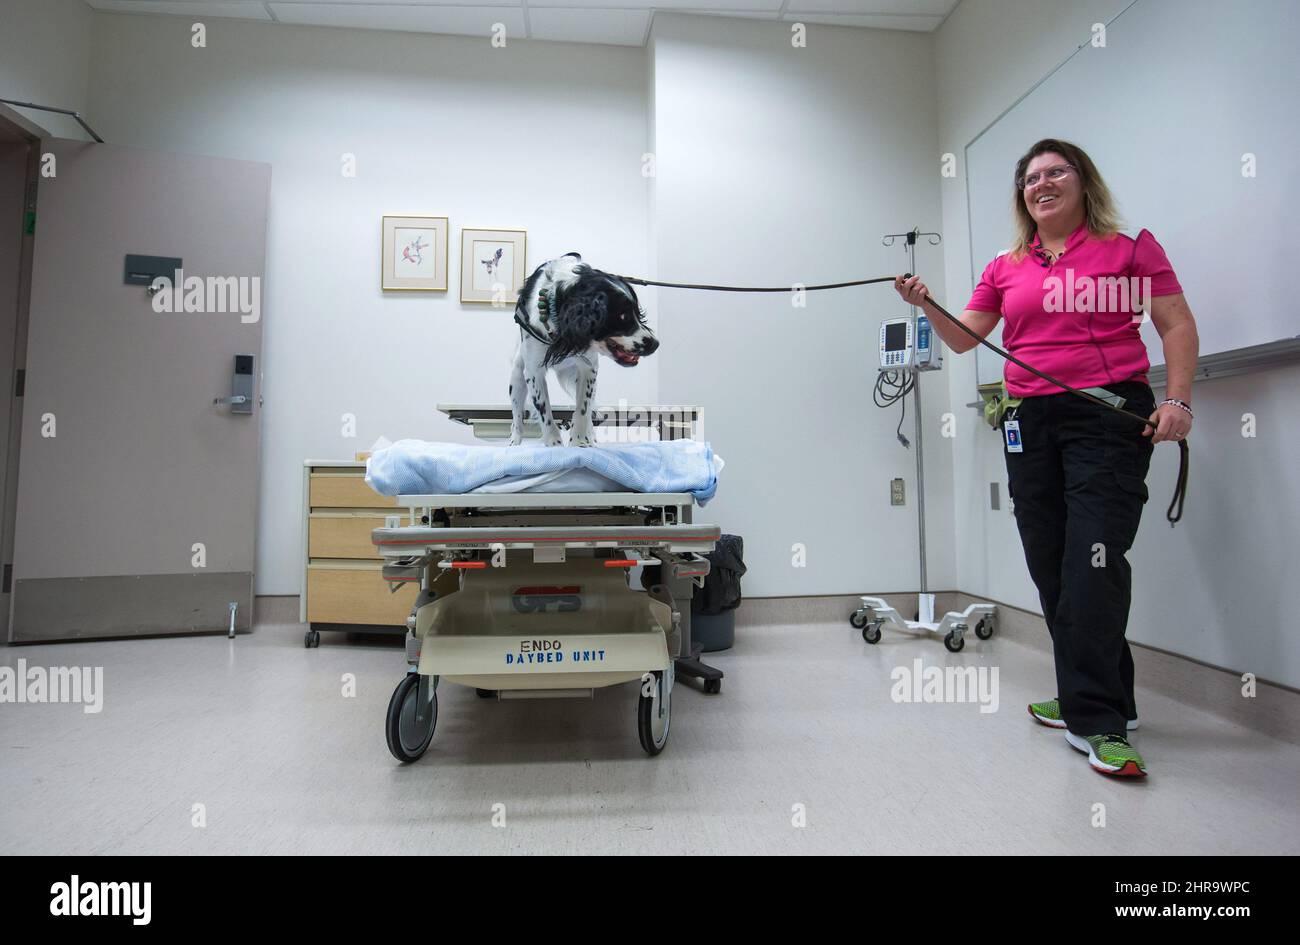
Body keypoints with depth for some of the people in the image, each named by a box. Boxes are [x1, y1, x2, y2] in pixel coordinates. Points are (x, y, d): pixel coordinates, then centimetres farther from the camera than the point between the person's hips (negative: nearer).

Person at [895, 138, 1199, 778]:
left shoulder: (1130, 249, 6)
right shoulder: (1006, 268, 16)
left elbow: (1177, 325, 3)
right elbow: (963, 338, 13)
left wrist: (1177, 398, -10)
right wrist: (925, 306, -4)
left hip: (1112, 416, -4)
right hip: (1030, 423, 5)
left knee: (1094, 561, -14)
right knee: (1051, 566, 7)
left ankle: (1095, 722, -4)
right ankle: (1097, 698, 23)